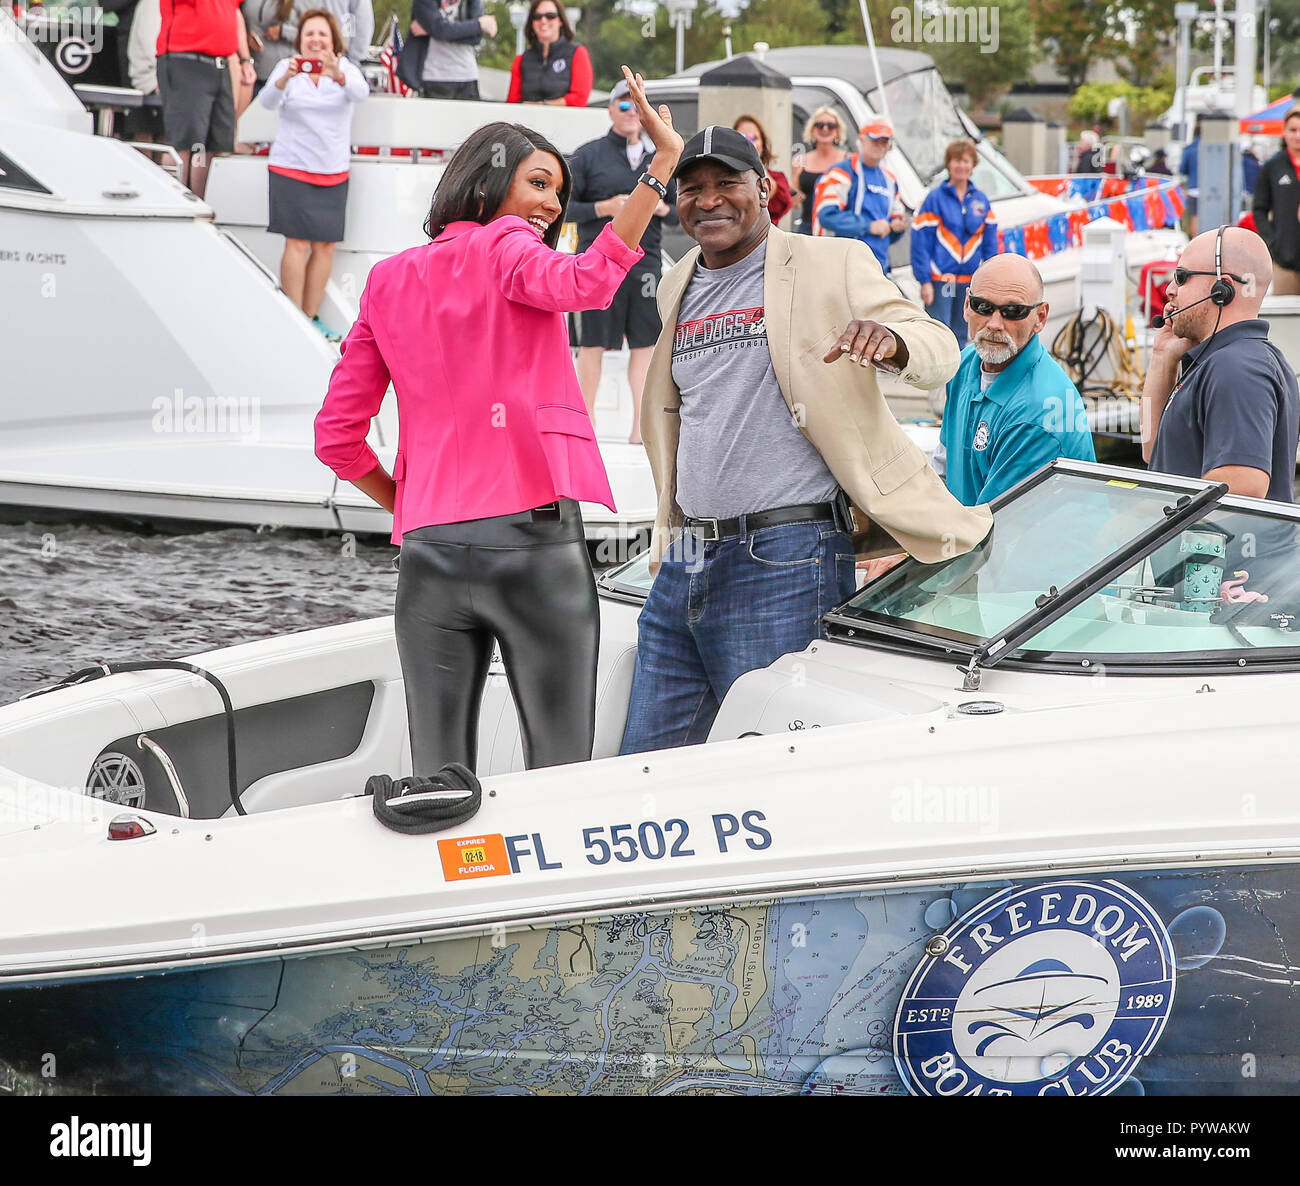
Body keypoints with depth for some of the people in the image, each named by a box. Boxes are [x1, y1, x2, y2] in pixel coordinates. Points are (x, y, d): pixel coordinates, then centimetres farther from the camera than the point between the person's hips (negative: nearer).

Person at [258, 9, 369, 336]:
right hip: (291, 166, -2)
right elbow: (267, 100, -17)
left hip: (333, 171, 2)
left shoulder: (345, 68, 3)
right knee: (297, 243, -9)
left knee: (325, 246, 1)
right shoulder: (287, 67, 0)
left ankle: (311, 316, 10)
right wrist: (286, 78, -37)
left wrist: (338, 75, -40)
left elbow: (361, 92, -19)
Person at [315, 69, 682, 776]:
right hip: (531, 537, -5)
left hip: (428, 551, 5)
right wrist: (662, 164, -22)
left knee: (437, 782, 5)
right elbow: (585, 283, -21)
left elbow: (337, 438, 14)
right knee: (561, 770, -1)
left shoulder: (388, 281, 17)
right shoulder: (502, 246, 2)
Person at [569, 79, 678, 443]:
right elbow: (563, 205, -1)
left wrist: (662, 208, -3)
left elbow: (679, 212, 20)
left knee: (645, 342, 2)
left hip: (645, 260, 4)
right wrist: (604, 208, -14)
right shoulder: (588, 155, 3)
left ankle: (640, 425, 7)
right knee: (594, 342, -2)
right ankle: (586, 422, 7)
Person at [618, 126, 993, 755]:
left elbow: (940, 350, -9)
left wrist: (890, 338, -32)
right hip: (684, 561, 7)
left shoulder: (831, 266, -1)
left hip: (785, 561, -7)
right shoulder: (678, 288, 18)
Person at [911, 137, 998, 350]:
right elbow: (920, 242, -6)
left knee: (960, 338, 12)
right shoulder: (936, 197, -4)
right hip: (940, 278, -5)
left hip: (970, 280, 5)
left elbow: (990, 243, 13)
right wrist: (924, 280, -11)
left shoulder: (981, 200, 9)